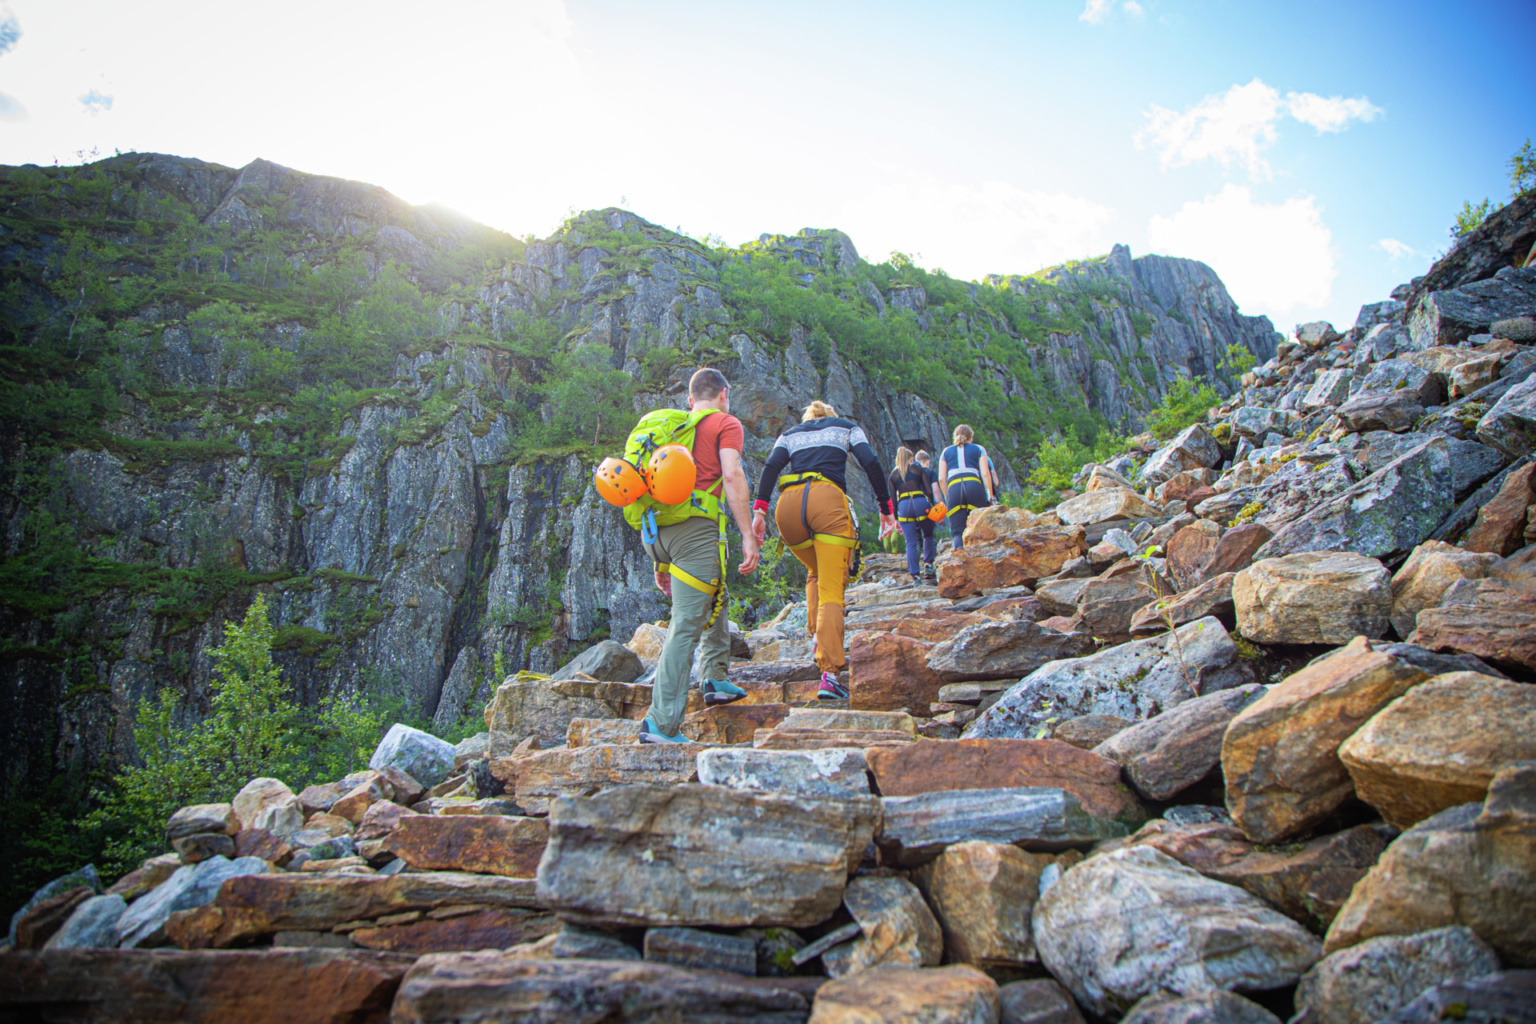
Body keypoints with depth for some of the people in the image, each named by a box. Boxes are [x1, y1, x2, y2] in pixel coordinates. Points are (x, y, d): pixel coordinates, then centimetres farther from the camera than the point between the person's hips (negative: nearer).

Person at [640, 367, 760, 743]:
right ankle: (661, 723, -11)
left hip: (654, 530, 7)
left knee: (714, 590, 28)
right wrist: (748, 535, -10)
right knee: (686, 623, -8)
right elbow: (732, 476, -9)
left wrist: (661, 558, 29)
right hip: (693, 526, -7)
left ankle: (715, 679, 26)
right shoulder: (726, 423, 9)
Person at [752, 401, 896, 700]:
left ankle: (820, 640, 11)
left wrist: (759, 510, 1)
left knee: (816, 573, 27)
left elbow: (771, 467, 10)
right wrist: (886, 509, 10)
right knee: (831, 588, -5)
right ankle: (829, 674, -18)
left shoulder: (789, 433, 30)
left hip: (788, 503, 3)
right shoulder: (847, 427, 26)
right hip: (828, 499, -3)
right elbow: (871, 464, 9)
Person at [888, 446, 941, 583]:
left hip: (903, 506, 1)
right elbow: (929, 491, 3)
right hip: (921, 503, -1)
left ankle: (915, 576, -4)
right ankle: (928, 565, 9)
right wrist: (933, 507, 15)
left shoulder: (893, 474, 15)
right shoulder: (919, 469, 12)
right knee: (928, 535, 20)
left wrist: (896, 519, 13)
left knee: (911, 543, 2)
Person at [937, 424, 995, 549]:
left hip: (953, 488, 1)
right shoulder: (978, 449, 21)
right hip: (974, 485, -1)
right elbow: (985, 473, 7)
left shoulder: (946, 452, 24)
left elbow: (941, 479, 14)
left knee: (956, 530, 0)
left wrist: (947, 497, 21)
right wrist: (990, 495, 10)